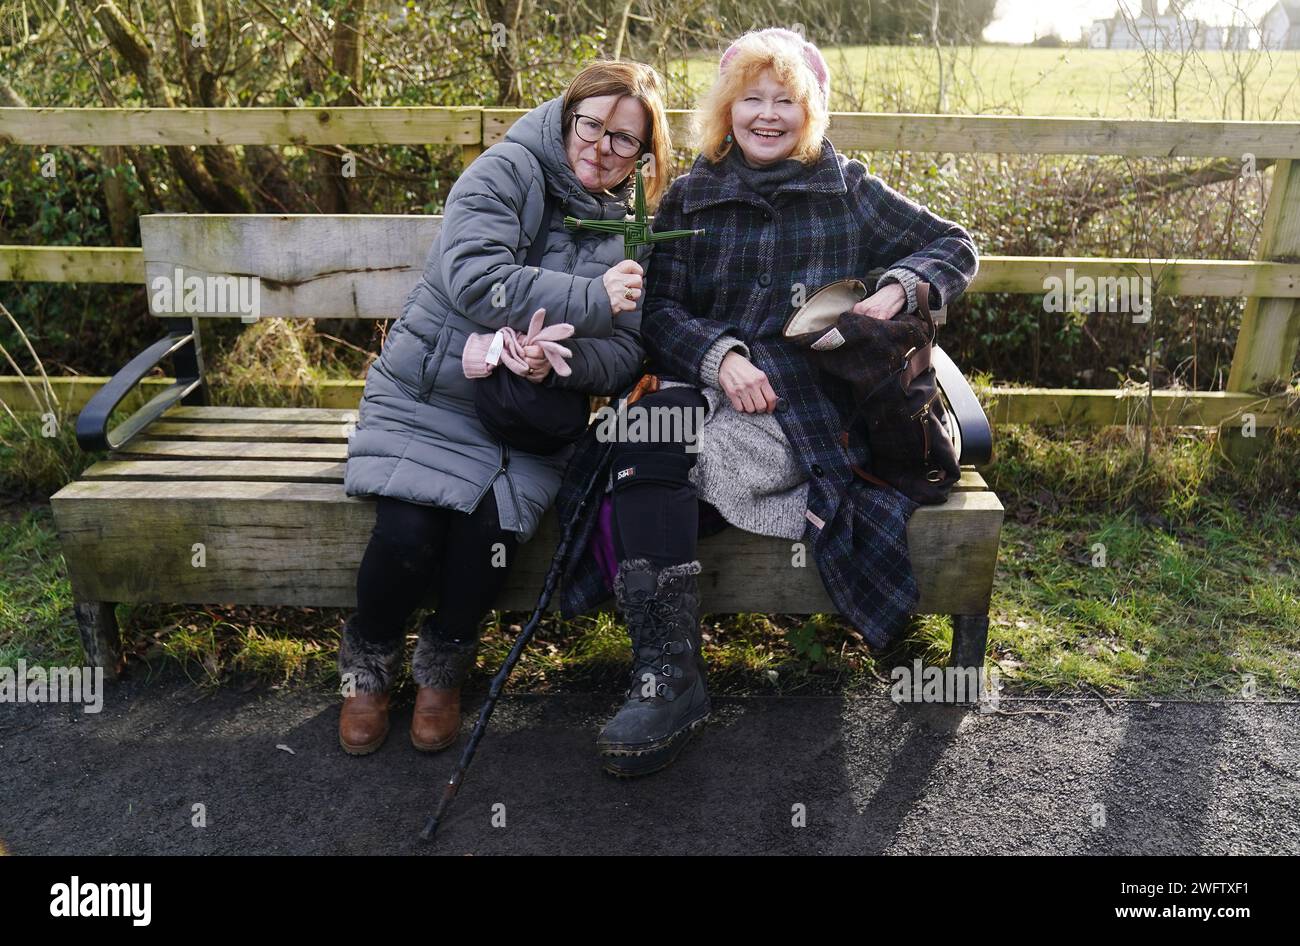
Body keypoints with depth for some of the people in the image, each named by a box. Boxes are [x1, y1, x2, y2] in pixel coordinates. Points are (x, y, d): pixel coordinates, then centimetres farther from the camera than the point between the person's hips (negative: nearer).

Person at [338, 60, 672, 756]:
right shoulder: (508, 171, -4)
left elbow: (626, 358, 0)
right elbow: (474, 276, -22)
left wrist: (560, 359, -21)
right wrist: (590, 299, -19)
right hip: (428, 397, -2)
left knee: (495, 526, -26)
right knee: (408, 533, -25)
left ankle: (442, 669, 5)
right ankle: (367, 664, 9)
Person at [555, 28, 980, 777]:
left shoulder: (848, 191, 13)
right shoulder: (688, 198, 16)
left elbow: (956, 247, 16)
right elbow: (659, 310, 7)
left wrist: (897, 290, -6)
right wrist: (720, 356, -14)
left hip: (807, 407, -2)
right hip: (703, 390, 3)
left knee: (649, 437, -31)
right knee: (647, 414, -33)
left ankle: (669, 672, -25)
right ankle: (669, 677, -32)